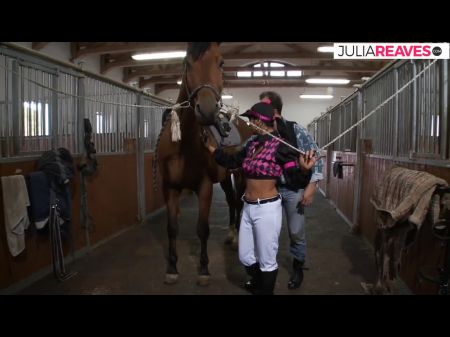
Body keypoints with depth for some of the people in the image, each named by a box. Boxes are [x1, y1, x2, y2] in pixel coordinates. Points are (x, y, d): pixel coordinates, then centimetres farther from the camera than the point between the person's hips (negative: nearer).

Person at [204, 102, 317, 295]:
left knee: (267, 262, 9)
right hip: (248, 208, 8)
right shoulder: (252, 144, 5)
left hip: (267, 209, -8)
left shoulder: (279, 146, -15)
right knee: (245, 257, 21)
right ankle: (259, 288, 46)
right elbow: (232, 162, 17)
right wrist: (211, 147, 15)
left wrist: (304, 169, -38)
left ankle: (265, 292, 33)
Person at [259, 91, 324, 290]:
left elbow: (315, 156, -9)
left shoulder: (296, 130, -10)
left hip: (294, 190, -2)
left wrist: (312, 186, -14)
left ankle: (298, 268, 32)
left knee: (296, 232, 9)